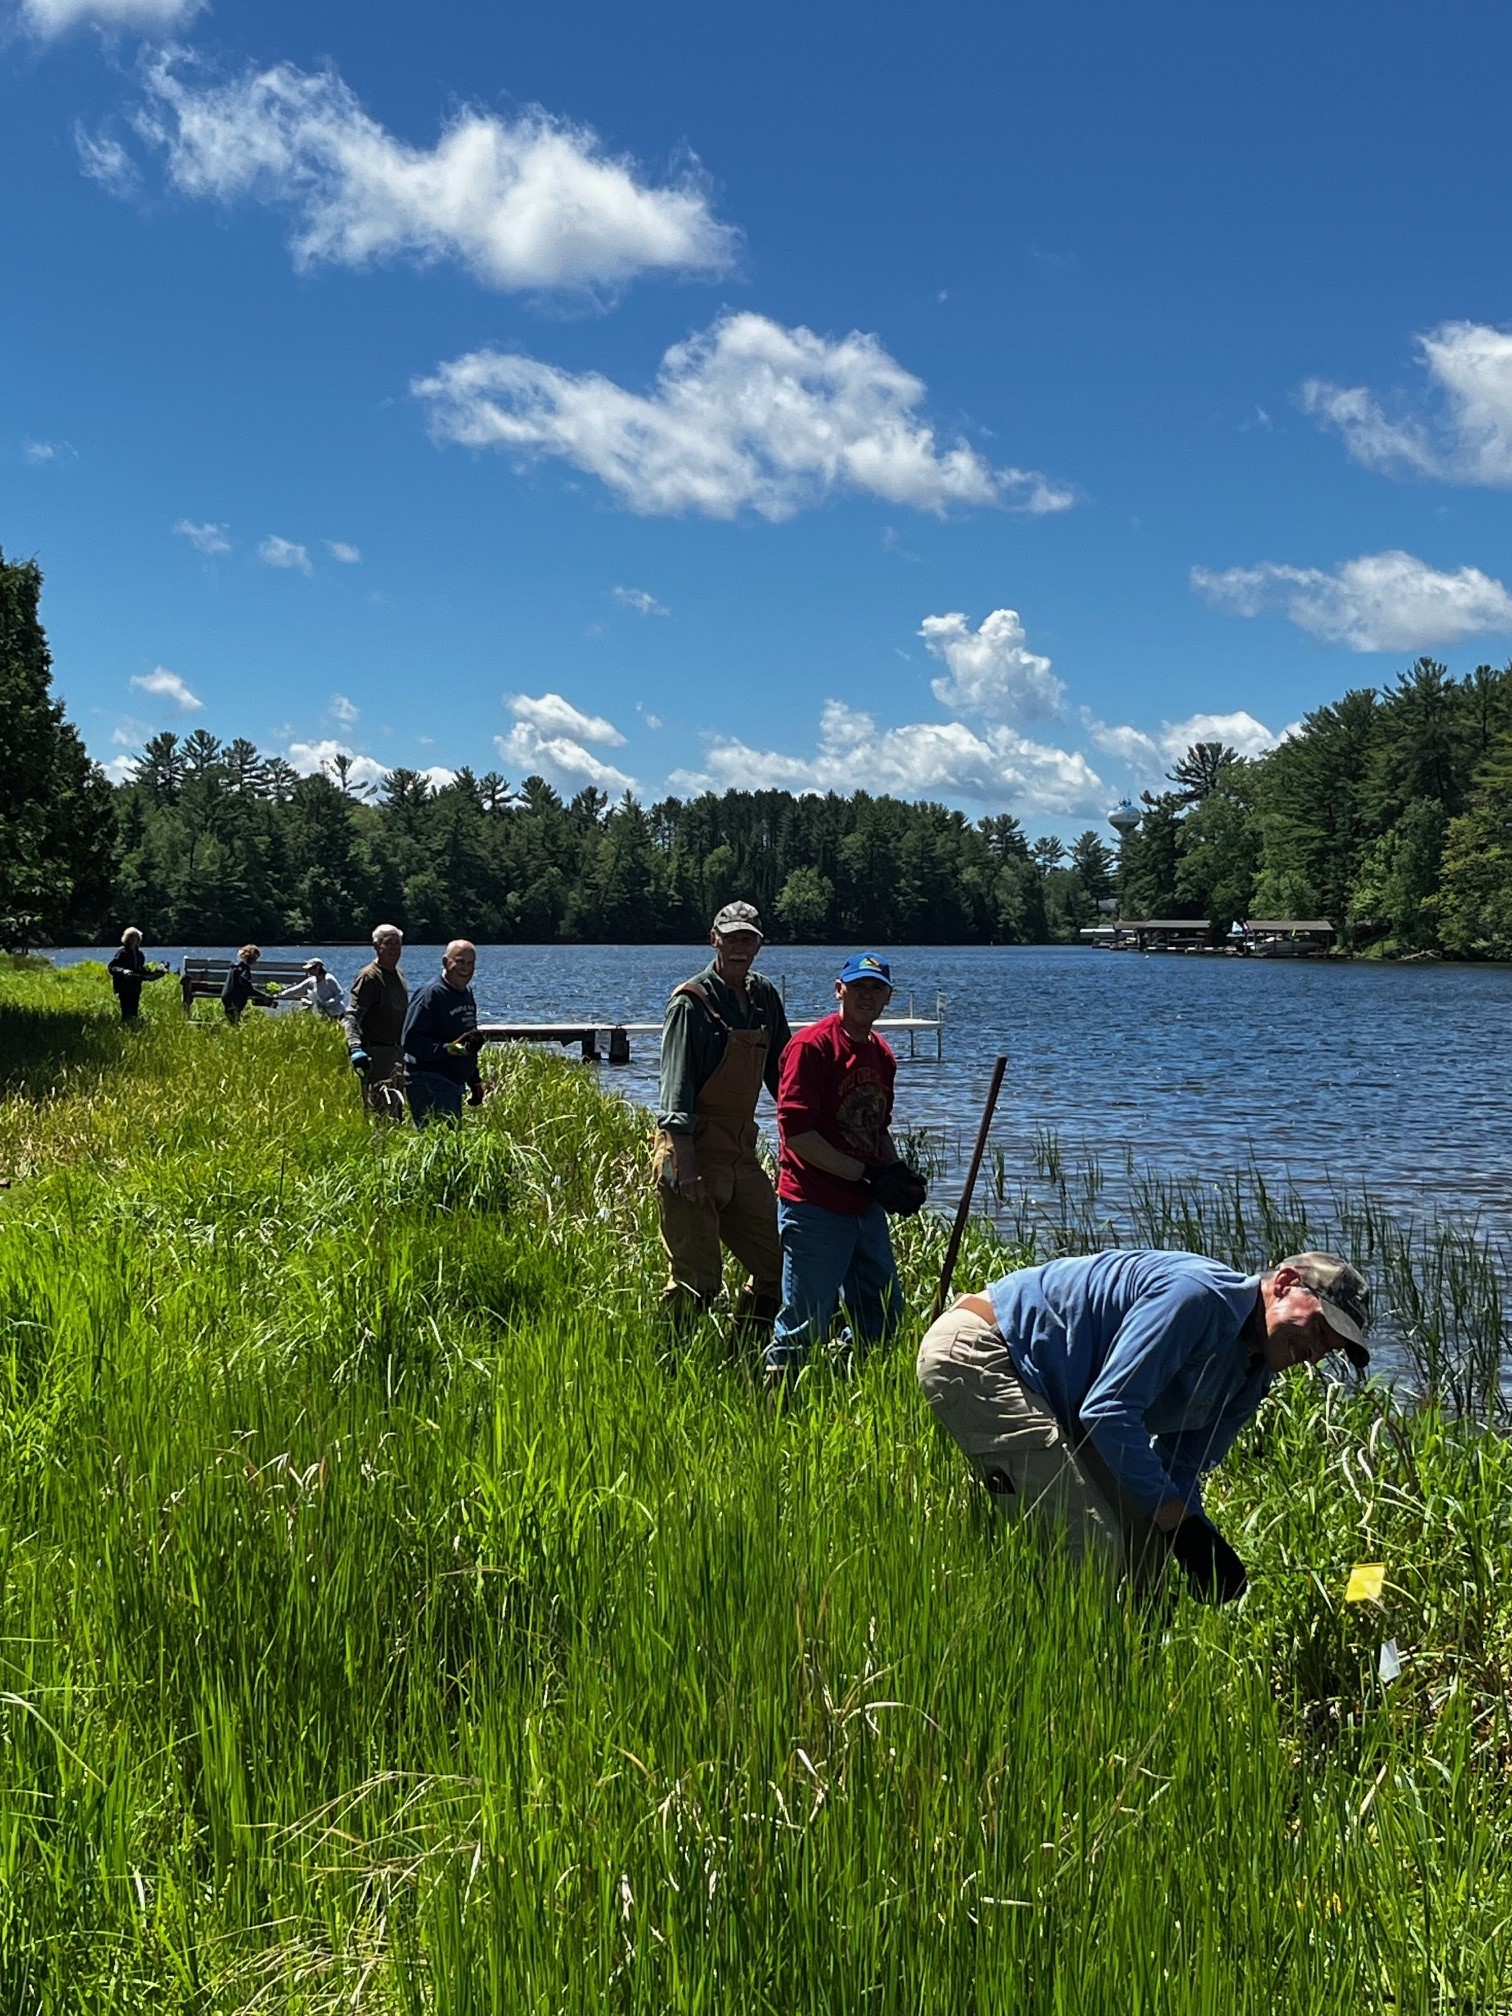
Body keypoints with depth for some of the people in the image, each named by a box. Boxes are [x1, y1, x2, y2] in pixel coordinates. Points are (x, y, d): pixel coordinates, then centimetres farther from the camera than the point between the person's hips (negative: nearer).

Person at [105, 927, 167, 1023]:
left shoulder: (139, 954, 17)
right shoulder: (121, 952, -5)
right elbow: (111, 967, -12)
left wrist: (155, 972, 14)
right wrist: (123, 971, -29)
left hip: (136, 987, 7)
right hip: (124, 986, -7)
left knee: (134, 1013, 7)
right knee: (126, 1013, -13)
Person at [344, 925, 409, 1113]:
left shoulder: (398, 975, 15)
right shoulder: (369, 976, -12)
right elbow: (351, 1016, -21)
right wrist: (355, 1048, -36)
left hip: (397, 1053, 9)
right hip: (376, 1053, -9)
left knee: (396, 1109, 13)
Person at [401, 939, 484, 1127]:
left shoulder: (467, 992, 15)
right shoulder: (431, 993, -14)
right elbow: (412, 1041, -21)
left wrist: (475, 1081, 22)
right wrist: (449, 1048, -31)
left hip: (455, 1083, 9)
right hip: (429, 1085, -9)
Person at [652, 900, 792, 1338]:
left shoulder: (765, 999, 11)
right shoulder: (692, 1002, -9)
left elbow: (782, 1074, 20)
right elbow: (676, 1089, -15)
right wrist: (685, 1162, -23)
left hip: (742, 1154, 7)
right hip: (692, 1153, -7)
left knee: (776, 1266, 8)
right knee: (696, 1281, -5)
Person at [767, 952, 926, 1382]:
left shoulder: (882, 1054, 13)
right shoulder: (812, 1045, -12)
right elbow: (796, 1132, -19)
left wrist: (897, 1173, 4)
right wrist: (867, 1176, -19)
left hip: (868, 1209, 8)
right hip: (815, 1208, -8)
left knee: (883, 1321, 16)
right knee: (804, 1329, -3)